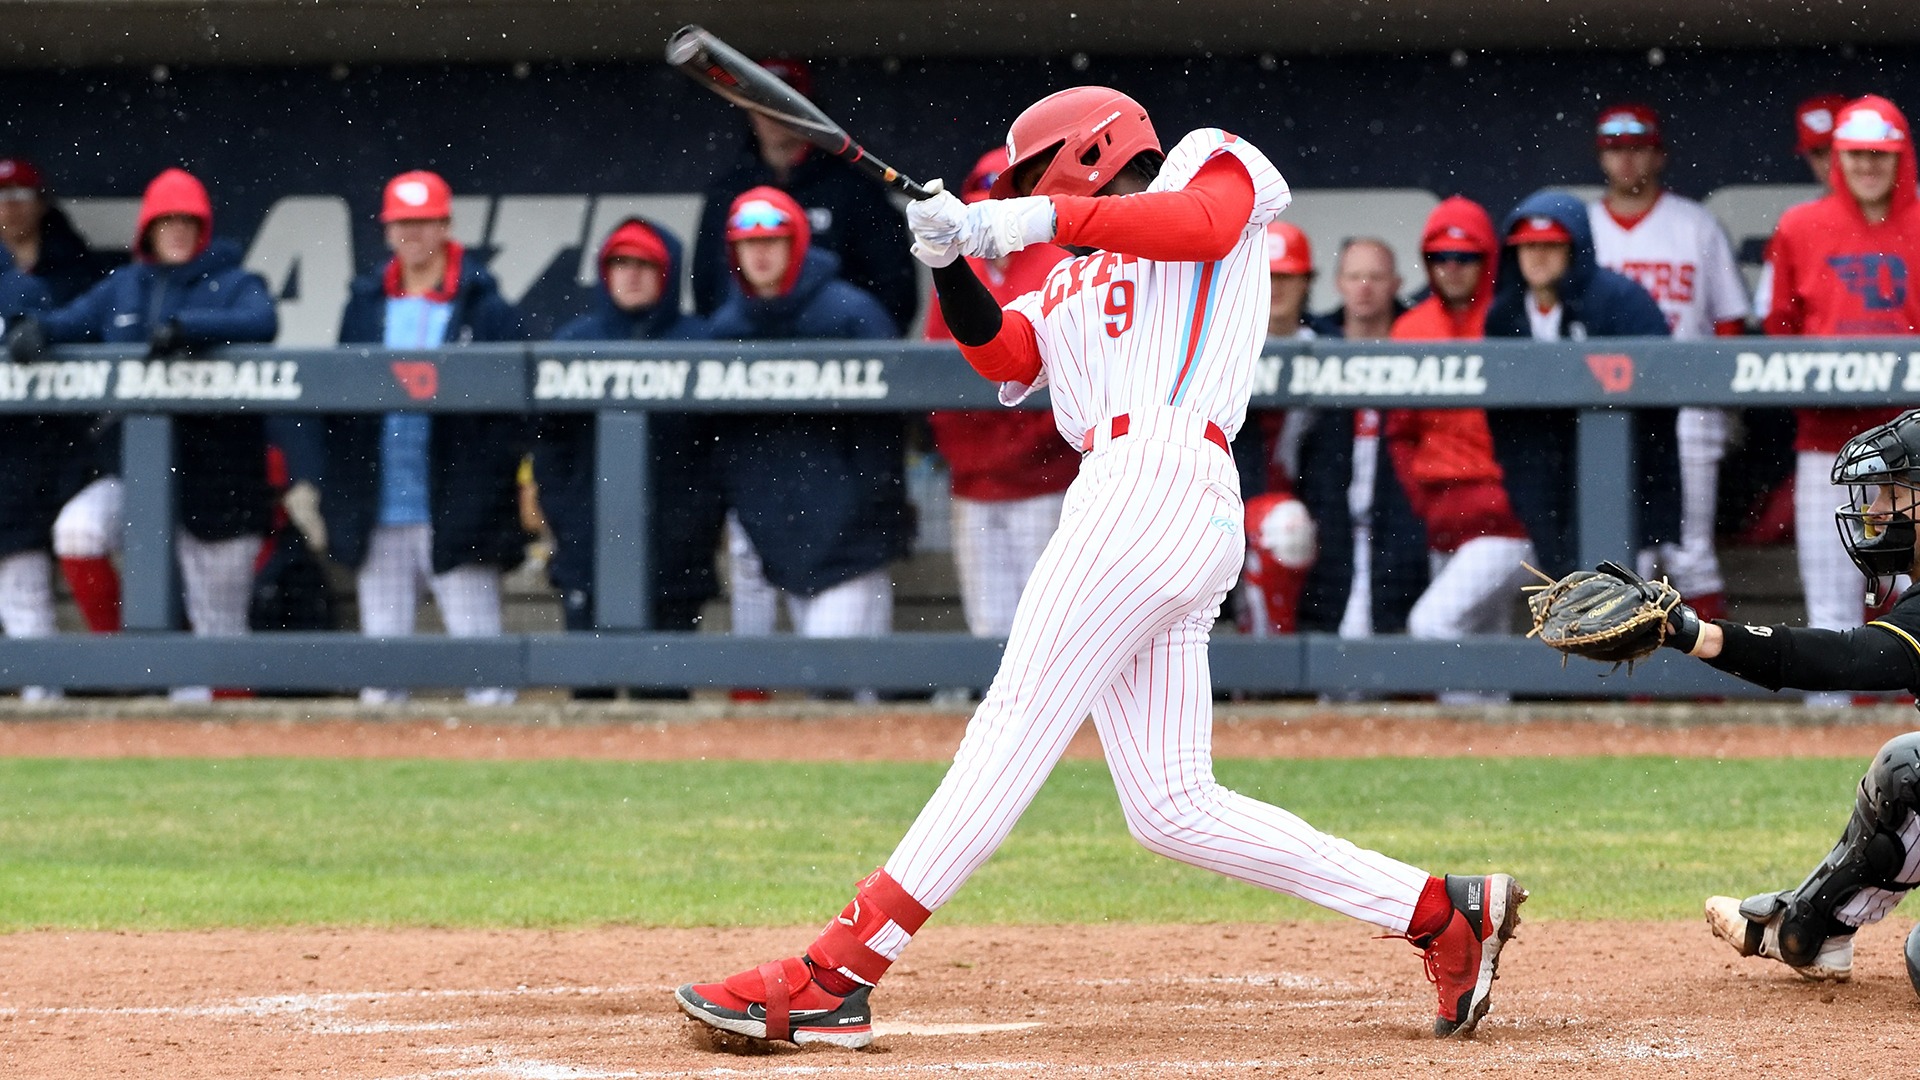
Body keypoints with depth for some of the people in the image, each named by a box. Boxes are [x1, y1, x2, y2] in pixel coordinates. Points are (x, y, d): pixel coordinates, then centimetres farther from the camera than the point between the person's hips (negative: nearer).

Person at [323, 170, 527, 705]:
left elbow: (507, 407, -3)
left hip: (456, 515, -4)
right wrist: (336, 496, 5)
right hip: (378, 516, 4)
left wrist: (494, 497, -12)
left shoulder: (484, 309, 0)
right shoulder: (364, 304, 12)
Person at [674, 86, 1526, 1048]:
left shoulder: (1213, 165, 13)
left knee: (1015, 727, -14)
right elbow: (1002, 353, 15)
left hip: (1164, 475, -9)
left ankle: (834, 977, -21)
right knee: (1172, 809, 3)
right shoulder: (1071, 285, 32)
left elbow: (1198, 223, -10)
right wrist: (952, 258, 0)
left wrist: (1038, 220, -14)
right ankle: (1447, 914, 6)